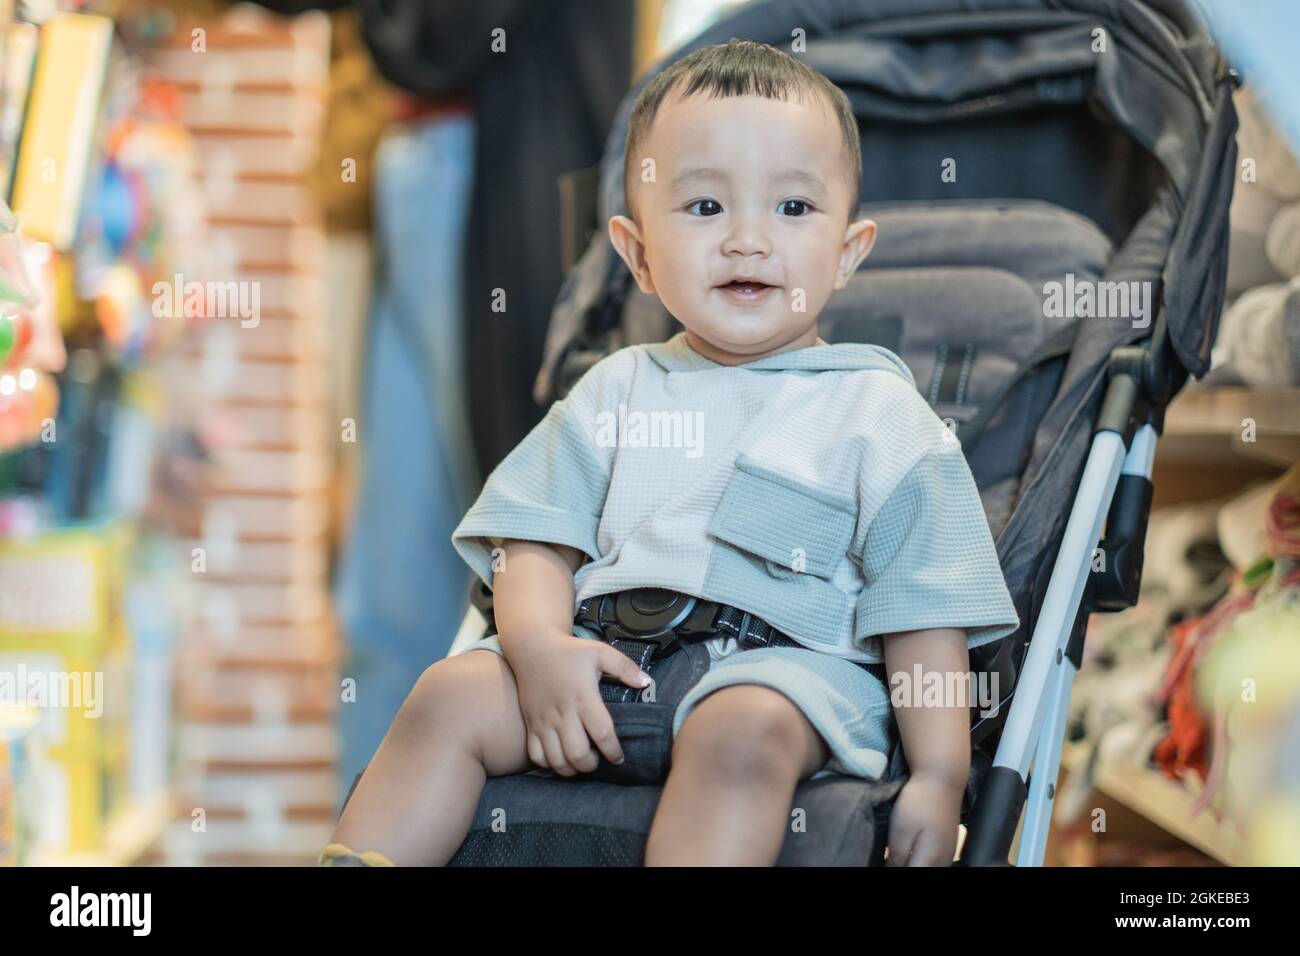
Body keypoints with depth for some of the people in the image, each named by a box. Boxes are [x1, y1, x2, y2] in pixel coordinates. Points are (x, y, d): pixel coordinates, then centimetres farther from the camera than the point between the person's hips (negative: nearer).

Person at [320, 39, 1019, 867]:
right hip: (606, 660, 4)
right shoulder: (615, 391, 18)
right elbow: (536, 542, 11)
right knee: (454, 694, -15)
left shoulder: (882, 417, 7)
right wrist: (539, 647, -11)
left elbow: (922, 614, 3)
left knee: (741, 730, -35)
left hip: (784, 664, -4)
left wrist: (939, 777, -6)